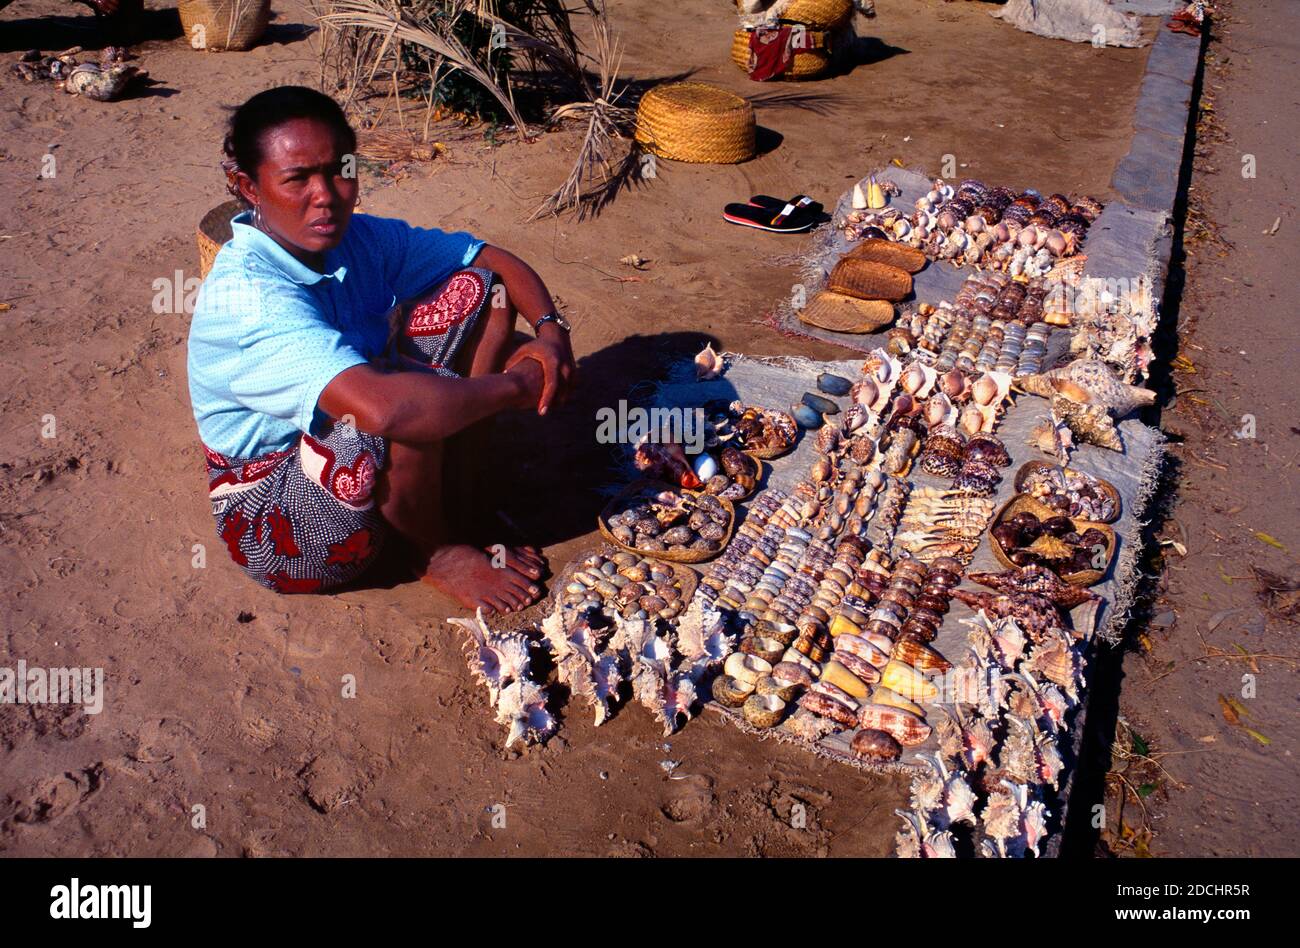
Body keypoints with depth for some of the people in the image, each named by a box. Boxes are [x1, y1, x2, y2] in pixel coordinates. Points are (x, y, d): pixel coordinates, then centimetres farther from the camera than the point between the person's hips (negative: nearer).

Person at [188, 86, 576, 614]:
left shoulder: (356, 239, -6)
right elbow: (382, 407, -45)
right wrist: (517, 385, -31)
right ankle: (434, 553, -6)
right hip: (280, 530, -7)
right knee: (412, 402, -37)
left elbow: (495, 260, 2)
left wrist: (549, 329, -17)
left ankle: (442, 487, -2)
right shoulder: (244, 299, -30)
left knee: (477, 290, -1)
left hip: (360, 465, 8)